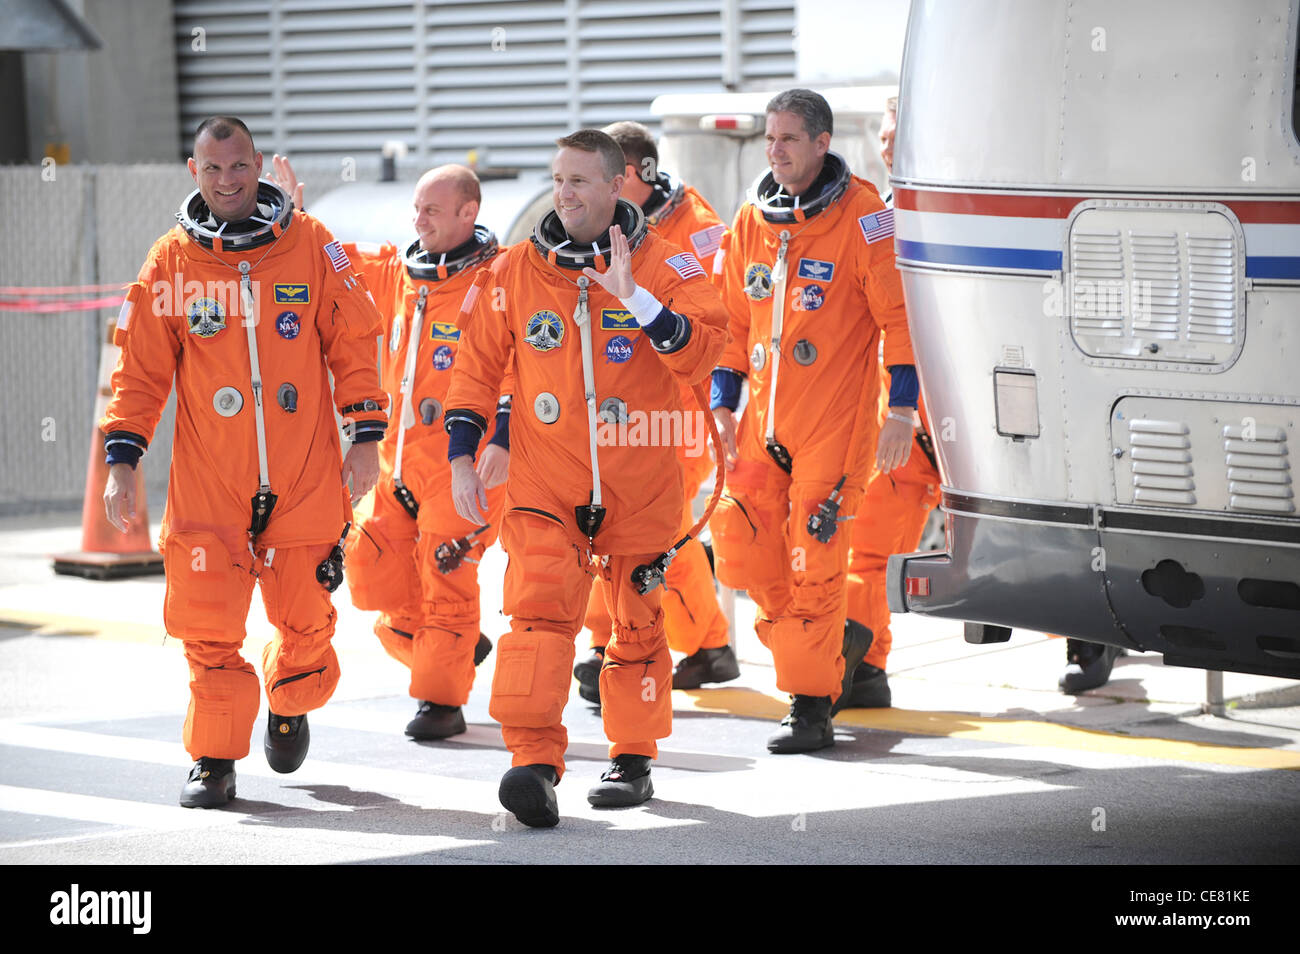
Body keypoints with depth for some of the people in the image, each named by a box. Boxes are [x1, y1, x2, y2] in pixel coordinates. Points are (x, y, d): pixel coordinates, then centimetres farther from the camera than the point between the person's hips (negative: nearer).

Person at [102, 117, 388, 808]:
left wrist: (365, 436, 2)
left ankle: (290, 706, 35)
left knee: (304, 619, 4)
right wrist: (121, 460, -2)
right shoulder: (170, 261, 3)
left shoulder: (311, 245, 1)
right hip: (205, 478, 0)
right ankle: (215, 759, 7)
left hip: (306, 476, 0)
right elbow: (141, 370, 5)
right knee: (209, 625, -7)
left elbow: (353, 343, 6)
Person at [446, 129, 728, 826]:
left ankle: (633, 757, 26)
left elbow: (702, 350, -17)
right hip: (544, 478, 0)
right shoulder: (515, 272, 2)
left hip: (639, 479, 0)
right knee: (539, 605, -17)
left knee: (637, 620, 11)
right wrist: (461, 455, 4)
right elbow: (477, 364, 9)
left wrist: (635, 298, -28)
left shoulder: (665, 265, -3)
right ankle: (534, 760, -23)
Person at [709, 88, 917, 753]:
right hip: (764, 418, 6)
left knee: (812, 555, -7)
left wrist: (902, 408, -13)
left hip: (835, 418, -6)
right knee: (742, 546, 0)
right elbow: (734, 319, 18)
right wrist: (722, 404, 12)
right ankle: (837, 640, 23)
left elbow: (899, 314, -8)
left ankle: (811, 706, 2)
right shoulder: (752, 220, 11)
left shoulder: (860, 214, -7)